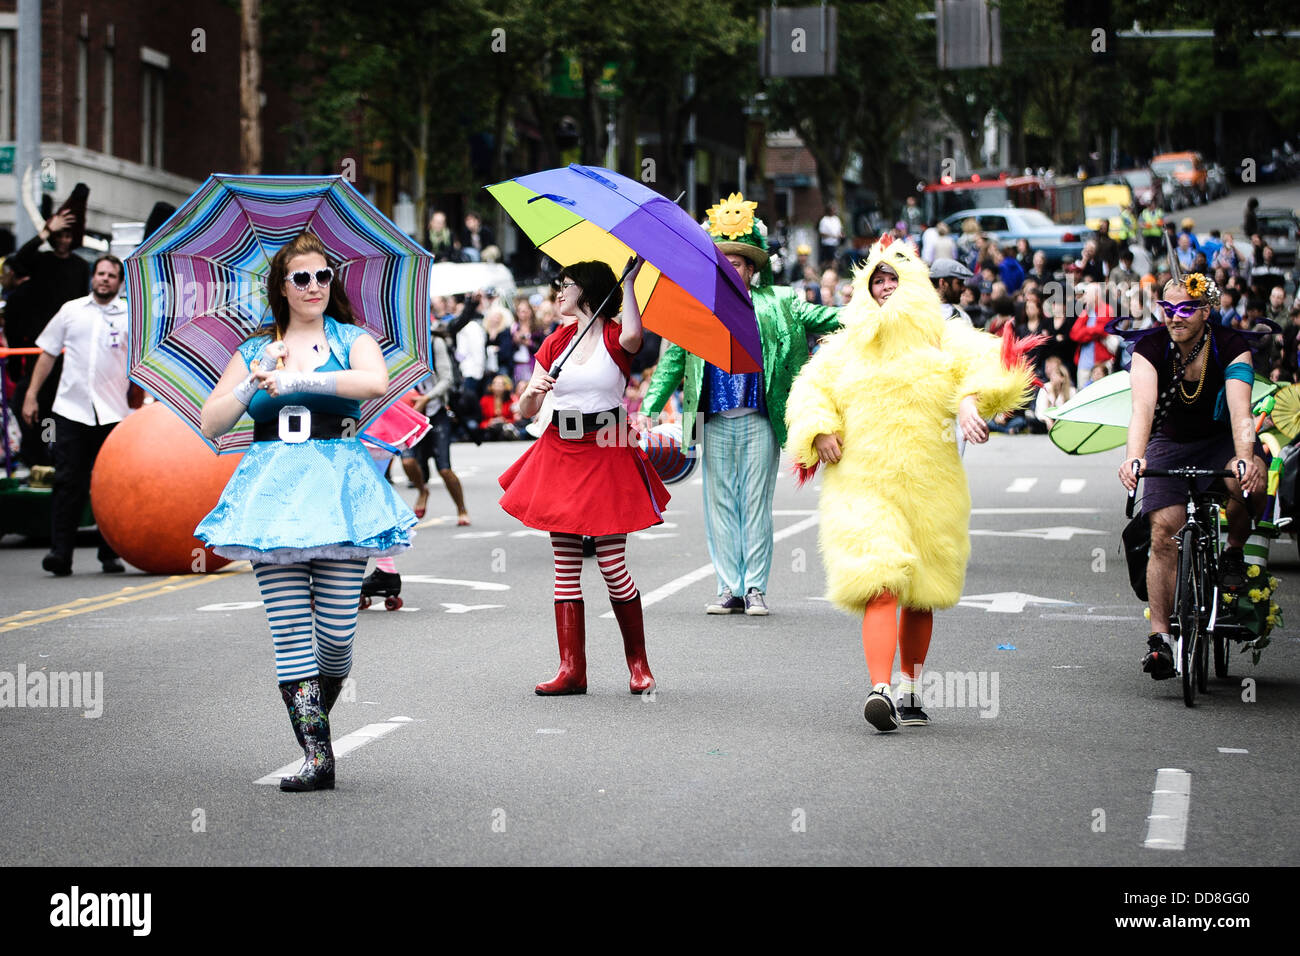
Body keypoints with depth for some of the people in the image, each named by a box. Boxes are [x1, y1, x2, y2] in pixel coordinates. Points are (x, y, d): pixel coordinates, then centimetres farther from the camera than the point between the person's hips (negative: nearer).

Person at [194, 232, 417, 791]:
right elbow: (210, 424, 10)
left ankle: (318, 710, 24)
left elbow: (376, 383, -13)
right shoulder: (254, 353, 17)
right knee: (290, 630, -10)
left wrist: (296, 379, -15)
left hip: (337, 484, -1)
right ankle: (317, 756, -10)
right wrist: (256, 380, -5)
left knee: (337, 631, -6)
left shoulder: (351, 340, 10)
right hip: (272, 491, 1)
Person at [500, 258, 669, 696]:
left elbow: (632, 336, -30)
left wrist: (630, 280, -23)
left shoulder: (614, 336, -2)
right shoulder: (555, 342, 12)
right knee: (566, 568, 2)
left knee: (612, 565, -6)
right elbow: (526, 411, 11)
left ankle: (638, 663, 10)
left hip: (607, 456, -5)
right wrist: (534, 392, -11)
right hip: (560, 454, 5)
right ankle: (571, 668, 4)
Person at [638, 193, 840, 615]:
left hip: (759, 421, -2)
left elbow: (821, 319, 8)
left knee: (756, 504, 0)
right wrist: (650, 408, 5)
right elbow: (672, 360, 12)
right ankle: (729, 588, 8)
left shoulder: (776, 303, 10)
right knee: (720, 504, 3)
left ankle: (756, 588, 5)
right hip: (714, 422, 2)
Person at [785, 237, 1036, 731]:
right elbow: (812, 387, 18)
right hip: (862, 482, -1)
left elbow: (982, 361, -4)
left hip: (929, 483, 1)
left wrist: (970, 401, -24)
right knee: (879, 583, -20)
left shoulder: (943, 339, 9)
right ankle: (879, 690, -31)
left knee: (920, 595, 9)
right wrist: (820, 429, -1)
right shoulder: (846, 346, 14)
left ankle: (910, 691, 25)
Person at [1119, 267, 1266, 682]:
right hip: (1169, 446, 1)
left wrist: (1244, 458, -51)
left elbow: (1240, 409, -33)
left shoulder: (1231, 347, -19)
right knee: (1164, 534, -16)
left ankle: (1234, 551, -5)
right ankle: (1160, 636, -13)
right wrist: (1133, 457, -50)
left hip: (1221, 441, -1)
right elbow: (1143, 406, -32)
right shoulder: (1150, 348, -17)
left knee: (1250, 479, -34)